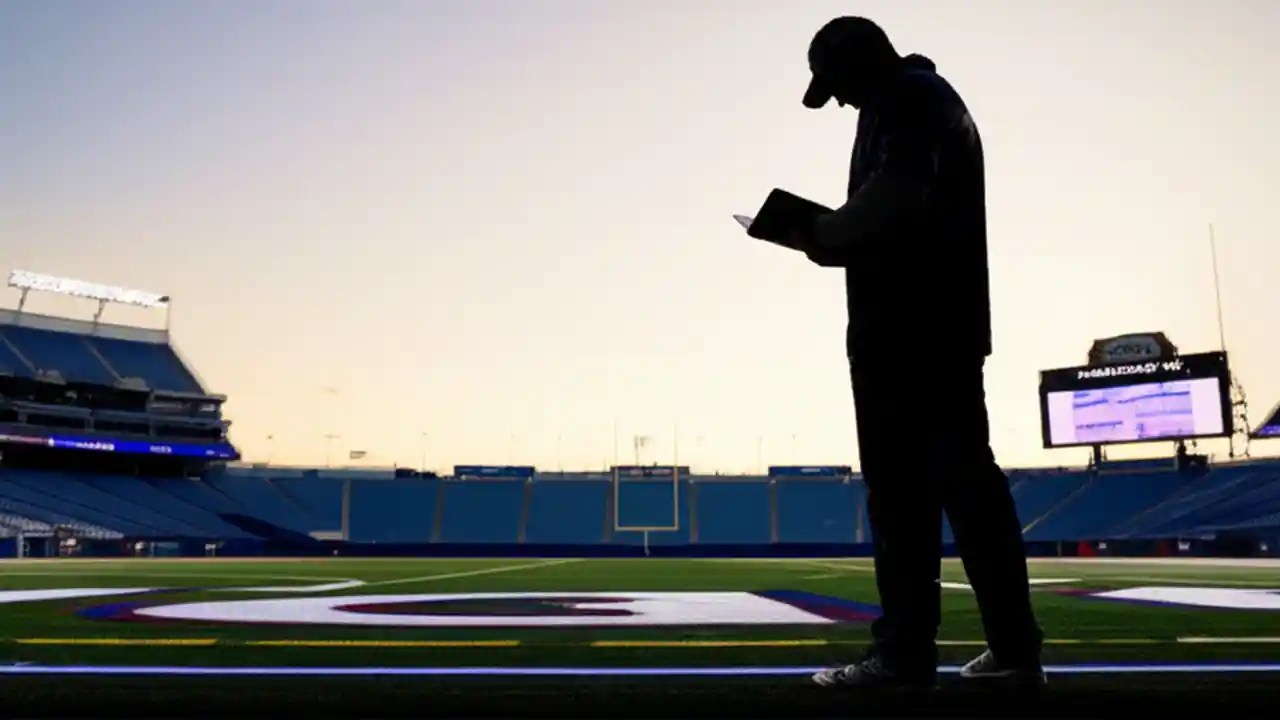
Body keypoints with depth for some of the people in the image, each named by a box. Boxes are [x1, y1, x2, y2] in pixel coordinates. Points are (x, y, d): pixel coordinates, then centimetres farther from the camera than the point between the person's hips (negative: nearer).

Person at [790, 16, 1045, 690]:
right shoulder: (932, 98, 28)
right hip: (947, 321, 10)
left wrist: (821, 233, -6)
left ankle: (904, 651, -2)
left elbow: (892, 199, -20)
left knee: (901, 487, -7)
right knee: (966, 476, 8)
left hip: (906, 327, -10)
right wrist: (834, 236, 12)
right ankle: (1015, 647, 12)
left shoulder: (907, 100, -4)